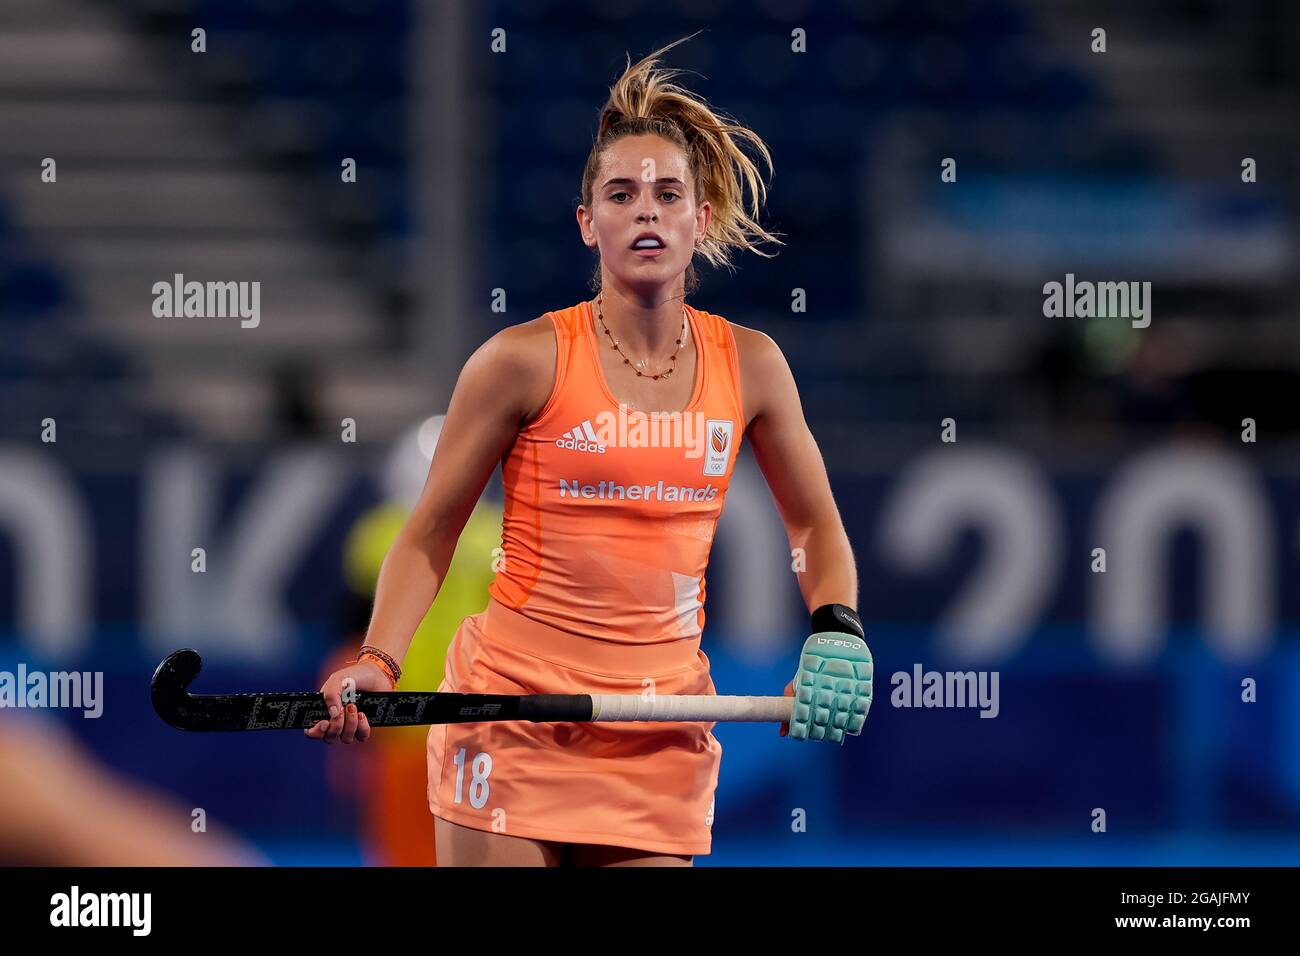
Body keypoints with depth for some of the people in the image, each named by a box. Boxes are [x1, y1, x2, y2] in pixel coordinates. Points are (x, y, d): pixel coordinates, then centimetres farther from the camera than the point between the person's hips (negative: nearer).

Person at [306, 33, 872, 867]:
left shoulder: (749, 366, 4)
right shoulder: (525, 361, -5)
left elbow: (815, 524, 17)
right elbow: (430, 533, 2)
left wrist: (836, 630, -2)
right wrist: (376, 663, -12)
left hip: (662, 740, 3)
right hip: (515, 706, -3)